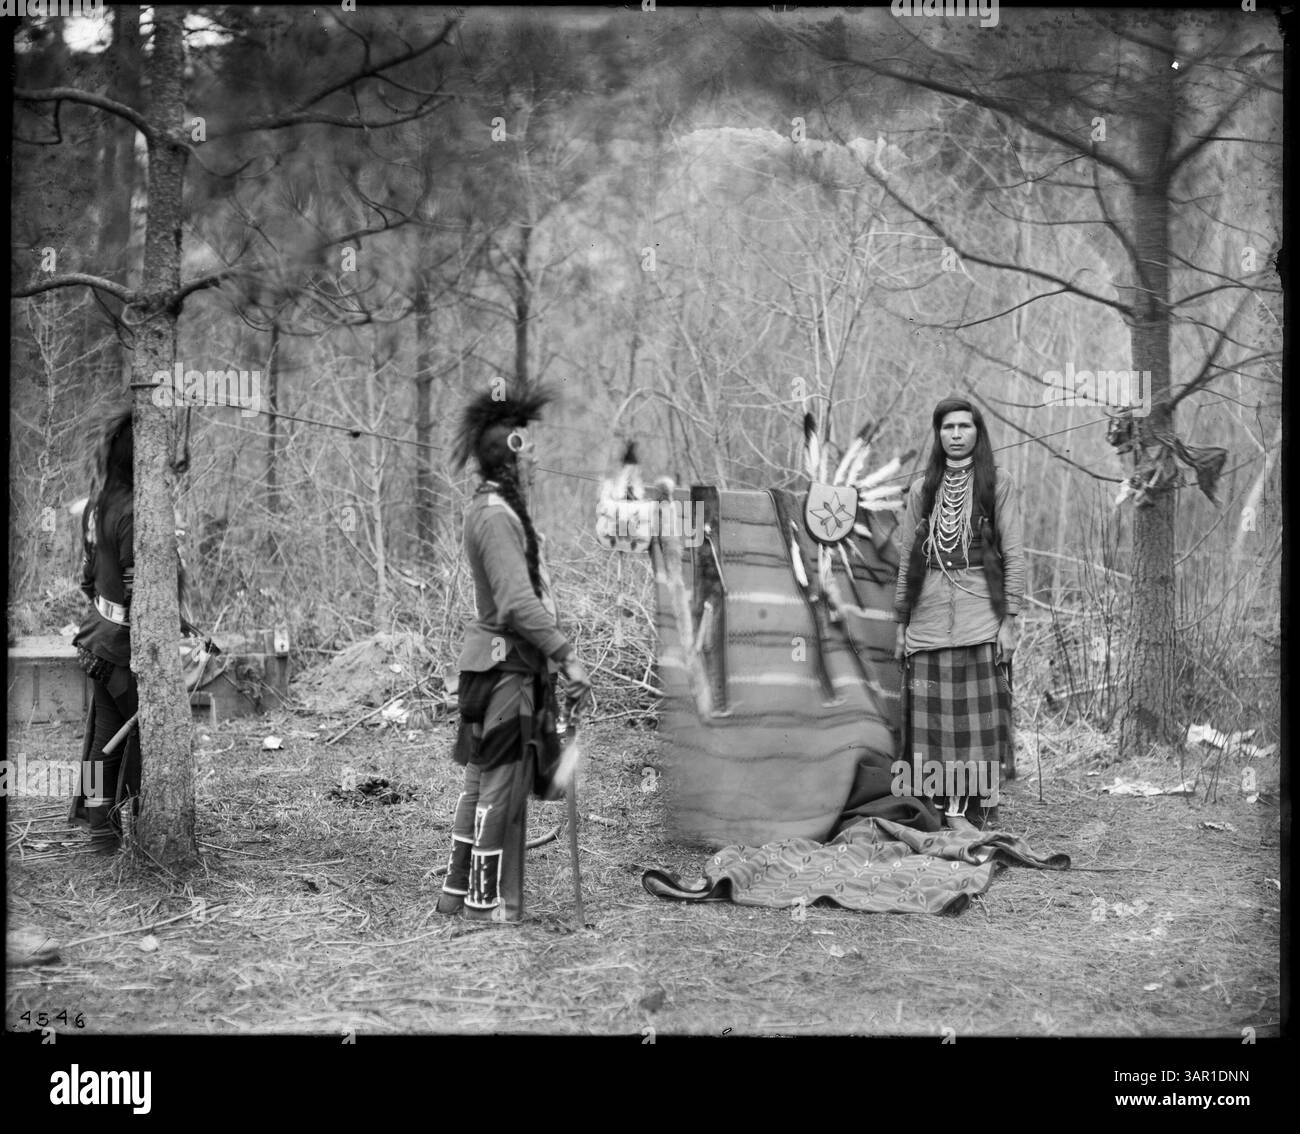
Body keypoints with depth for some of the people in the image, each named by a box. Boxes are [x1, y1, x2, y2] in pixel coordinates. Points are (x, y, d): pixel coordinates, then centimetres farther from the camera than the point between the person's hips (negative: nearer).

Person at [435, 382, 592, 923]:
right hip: (506, 662, -11)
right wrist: (567, 656, -28)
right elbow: (518, 602, -27)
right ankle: (490, 900, 2)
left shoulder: (493, 507, 15)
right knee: (502, 782, -4)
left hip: (493, 659, 11)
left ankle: (458, 890, 24)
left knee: (482, 780, 16)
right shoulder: (496, 516, -18)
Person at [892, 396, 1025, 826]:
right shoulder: (922, 490, 15)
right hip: (928, 623, 3)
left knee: (982, 718, -5)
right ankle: (948, 807, 4)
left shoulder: (997, 485, 6)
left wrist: (1010, 618, -7)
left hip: (981, 623, -3)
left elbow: (1014, 555, 1)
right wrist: (900, 623, 9)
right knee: (934, 721, -2)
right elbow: (906, 559, 15)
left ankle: (984, 810, 0)